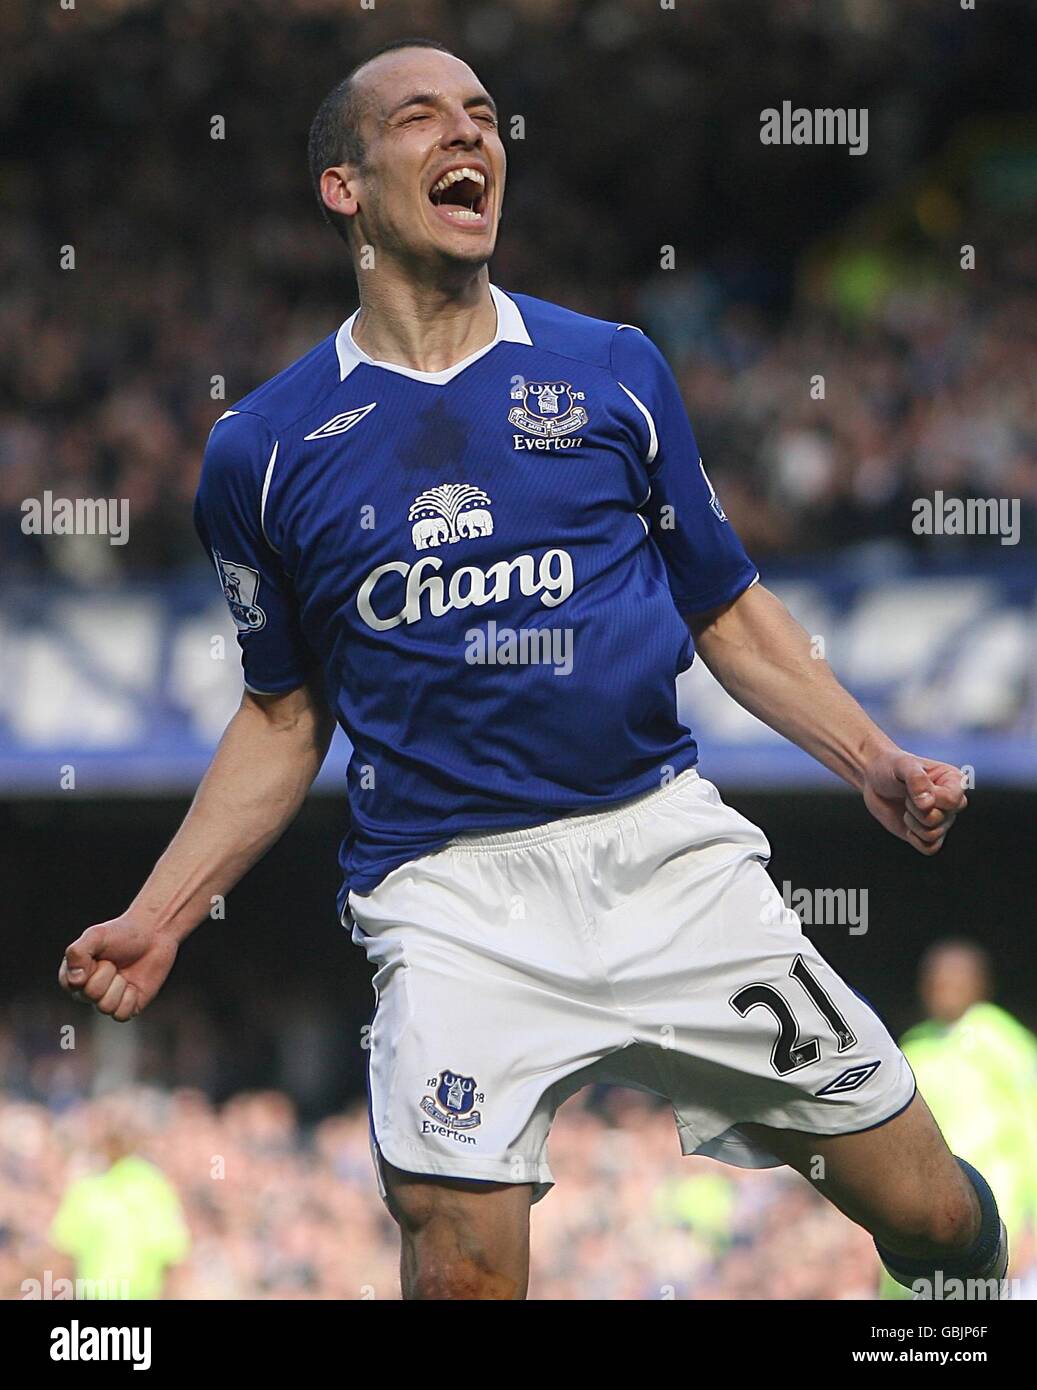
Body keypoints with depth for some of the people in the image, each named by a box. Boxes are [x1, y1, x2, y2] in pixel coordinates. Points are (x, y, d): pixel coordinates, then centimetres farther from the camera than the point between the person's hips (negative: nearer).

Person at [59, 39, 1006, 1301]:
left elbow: (729, 614, 15)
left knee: (938, 1221, -1)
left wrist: (872, 762, 1)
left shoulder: (614, 370, 9)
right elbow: (284, 716, 16)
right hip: (452, 894, -1)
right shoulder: (264, 450, 7)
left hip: (667, 851, 1)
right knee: (461, 1275, -19)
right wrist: (159, 914, 7)